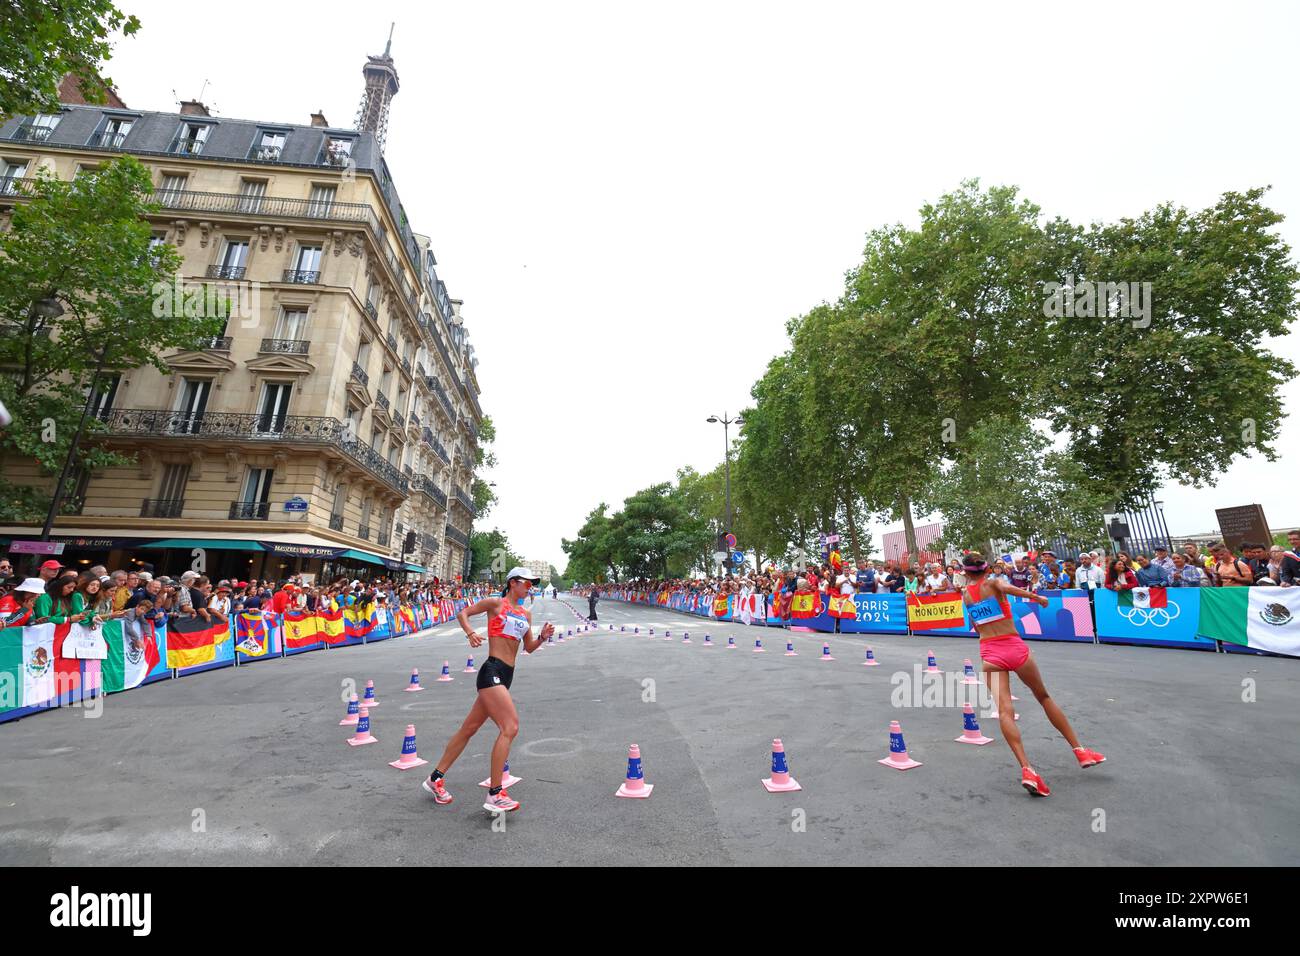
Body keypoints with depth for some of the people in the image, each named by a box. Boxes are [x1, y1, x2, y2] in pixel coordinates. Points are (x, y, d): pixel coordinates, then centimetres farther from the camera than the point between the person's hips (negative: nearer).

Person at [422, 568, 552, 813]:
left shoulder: (526, 614, 16)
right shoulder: (496, 603, -2)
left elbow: (529, 648, 18)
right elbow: (463, 613, 2)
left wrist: (543, 637, -1)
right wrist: (471, 632, -15)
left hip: (505, 676, 8)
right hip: (492, 671, -8)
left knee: (469, 728, 16)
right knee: (510, 726, -16)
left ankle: (435, 779, 31)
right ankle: (495, 794, -8)